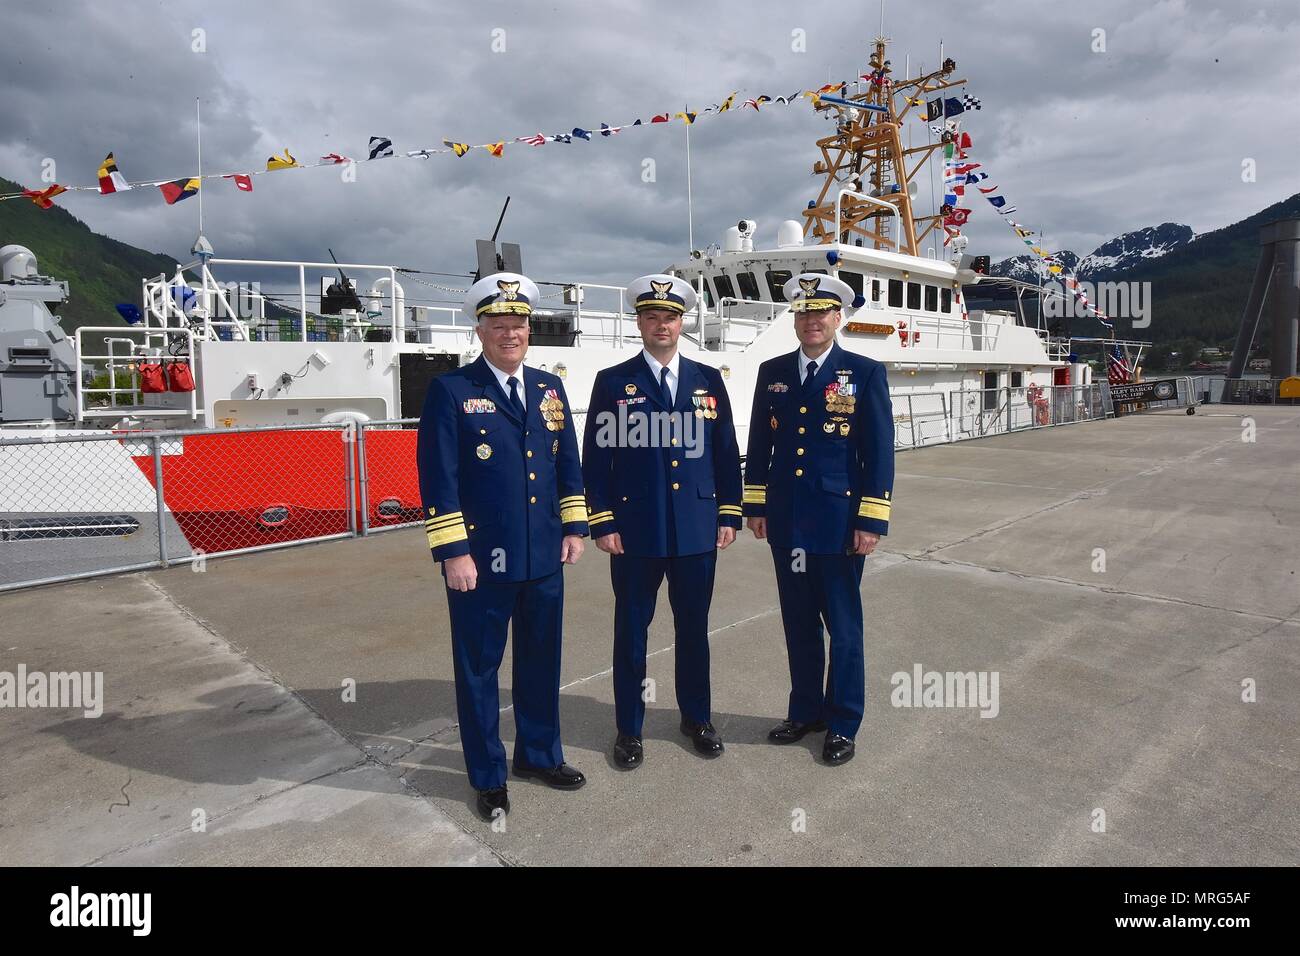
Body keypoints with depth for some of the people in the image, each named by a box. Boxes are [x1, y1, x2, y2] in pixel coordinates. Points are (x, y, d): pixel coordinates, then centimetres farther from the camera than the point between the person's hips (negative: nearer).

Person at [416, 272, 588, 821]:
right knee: (479, 669, 9)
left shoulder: (550, 388, 10)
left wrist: (574, 526, 8)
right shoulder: (451, 391, -6)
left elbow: (568, 463, 14)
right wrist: (452, 552, -14)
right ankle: (488, 777, 27)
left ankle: (540, 754, 38)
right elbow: (437, 478, -10)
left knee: (541, 662, 17)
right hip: (481, 559, -4)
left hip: (544, 557, 5)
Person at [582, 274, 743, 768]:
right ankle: (629, 727, 24)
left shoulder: (708, 380, 7)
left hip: (697, 529, 2)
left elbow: (726, 451, 9)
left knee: (693, 627, 13)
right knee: (631, 630, 8)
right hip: (634, 532, -2)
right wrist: (601, 523, -6)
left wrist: (729, 514, 5)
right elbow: (596, 458, -1)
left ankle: (697, 716, 32)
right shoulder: (612, 382, 0)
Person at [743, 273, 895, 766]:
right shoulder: (772, 372, 8)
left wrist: (871, 522, -11)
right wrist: (754, 506, 7)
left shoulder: (866, 373, -3)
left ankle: (843, 724, 23)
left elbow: (880, 453, -6)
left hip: (839, 521, -3)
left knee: (843, 625, 7)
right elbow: (759, 445, 11)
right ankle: (805, 710, 31)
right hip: (786, 521, 4)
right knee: (799, 623, 14)